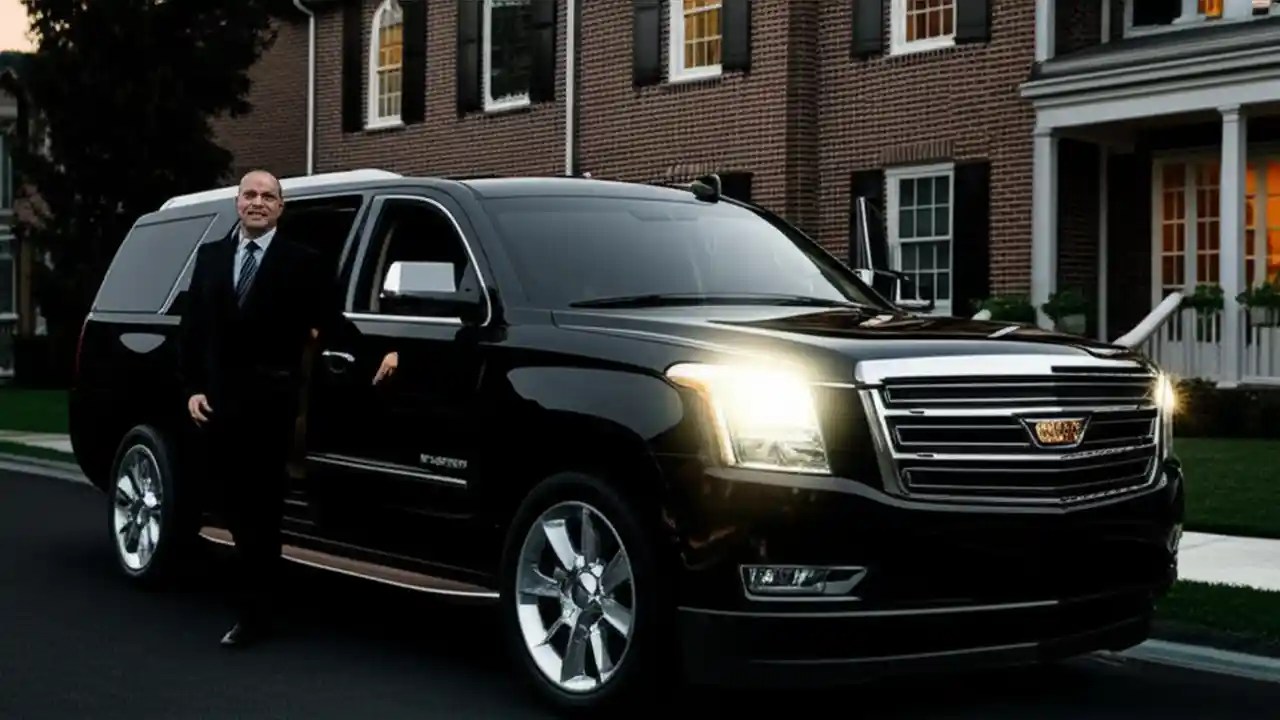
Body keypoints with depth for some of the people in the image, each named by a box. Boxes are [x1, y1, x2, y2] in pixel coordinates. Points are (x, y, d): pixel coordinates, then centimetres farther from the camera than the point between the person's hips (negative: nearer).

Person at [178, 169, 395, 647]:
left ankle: (252, 611, 6)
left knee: (260, 506, 1)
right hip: (218, 399, 5)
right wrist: (193, 387, 3)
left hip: (270, 402, -5)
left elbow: (332, 323, -6)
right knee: (232, 501, 11)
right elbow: (192, 328, 12)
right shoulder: (210, 257, 13)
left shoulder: (301, 262, -2)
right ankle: (258, 581, 31)